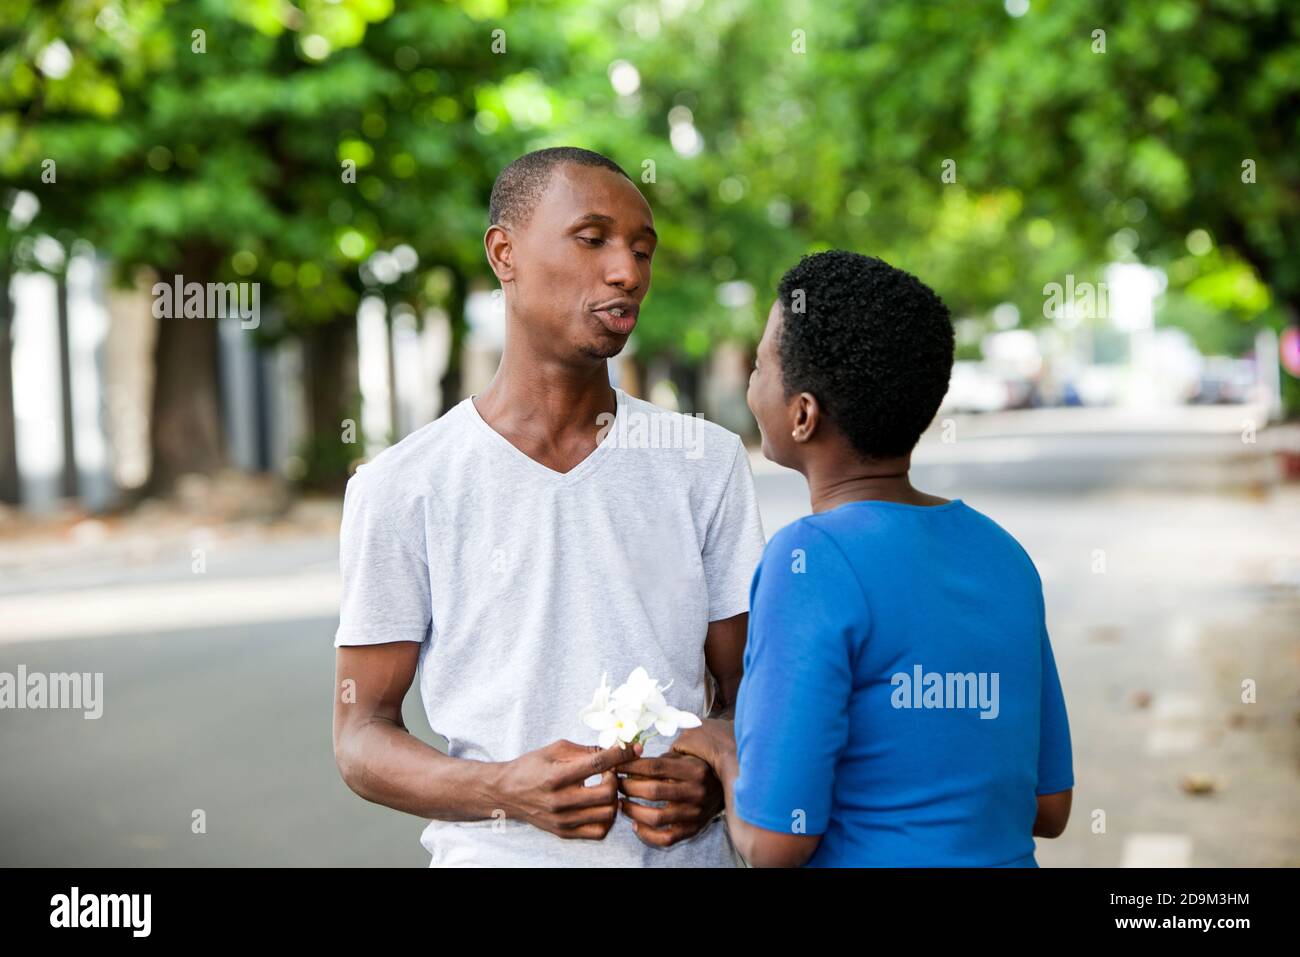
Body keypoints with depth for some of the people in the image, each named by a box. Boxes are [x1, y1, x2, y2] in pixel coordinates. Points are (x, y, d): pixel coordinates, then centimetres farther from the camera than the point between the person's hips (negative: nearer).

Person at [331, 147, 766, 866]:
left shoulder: (707, 462, 1)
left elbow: (747, 691, 5)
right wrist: (505, 791, -22)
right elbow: (361, 734, -6)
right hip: (497, 856, -2)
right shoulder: (403, 488, -7)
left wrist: (712, 783, -15)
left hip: (688, 851, 3)